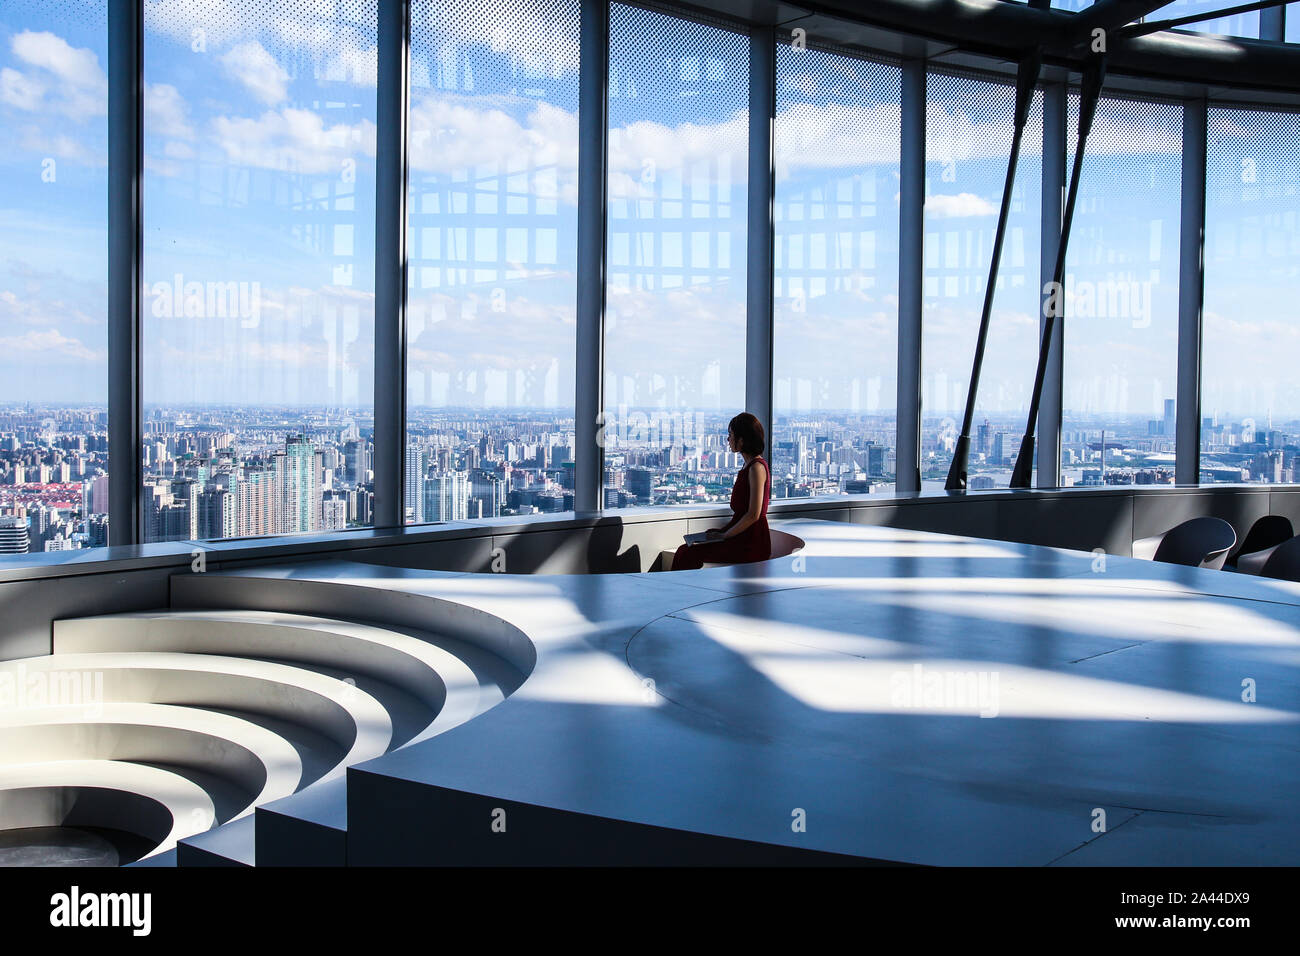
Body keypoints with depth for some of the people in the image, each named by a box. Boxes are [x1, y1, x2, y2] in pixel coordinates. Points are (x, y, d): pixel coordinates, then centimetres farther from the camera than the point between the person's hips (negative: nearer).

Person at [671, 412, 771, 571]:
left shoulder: (757, 467, -15)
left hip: (751, 544, -10)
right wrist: (722, 529, 11)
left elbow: (753, 515, -19)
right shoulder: (749, 466, 16)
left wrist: (724, 535, -12)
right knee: (685, 551, 0)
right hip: (742, 538, 10)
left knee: (687, 555, -15)